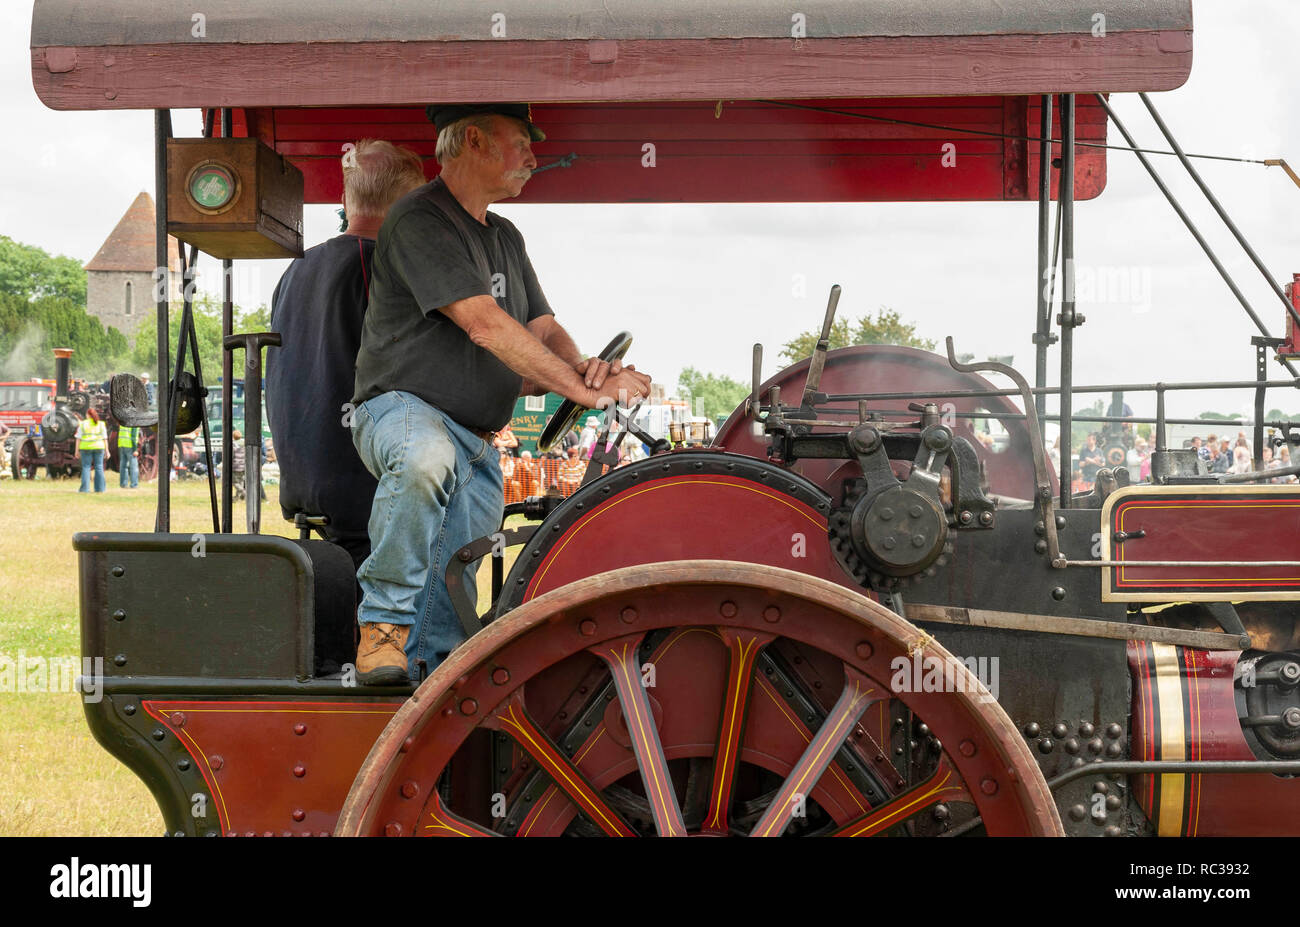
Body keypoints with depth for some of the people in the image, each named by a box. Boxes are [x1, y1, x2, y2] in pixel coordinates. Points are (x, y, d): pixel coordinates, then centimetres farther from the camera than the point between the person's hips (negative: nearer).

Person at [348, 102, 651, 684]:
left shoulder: (506, 237, 20)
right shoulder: (420, 220, -11)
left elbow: (543, 330, 14)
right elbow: (486, 326, -21)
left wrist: (585, 368, -11)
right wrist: (584, 390, -23)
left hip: (477, 442, 9)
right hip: (402, 407, -8)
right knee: (426, 459, -41)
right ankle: (385, 619, -28)